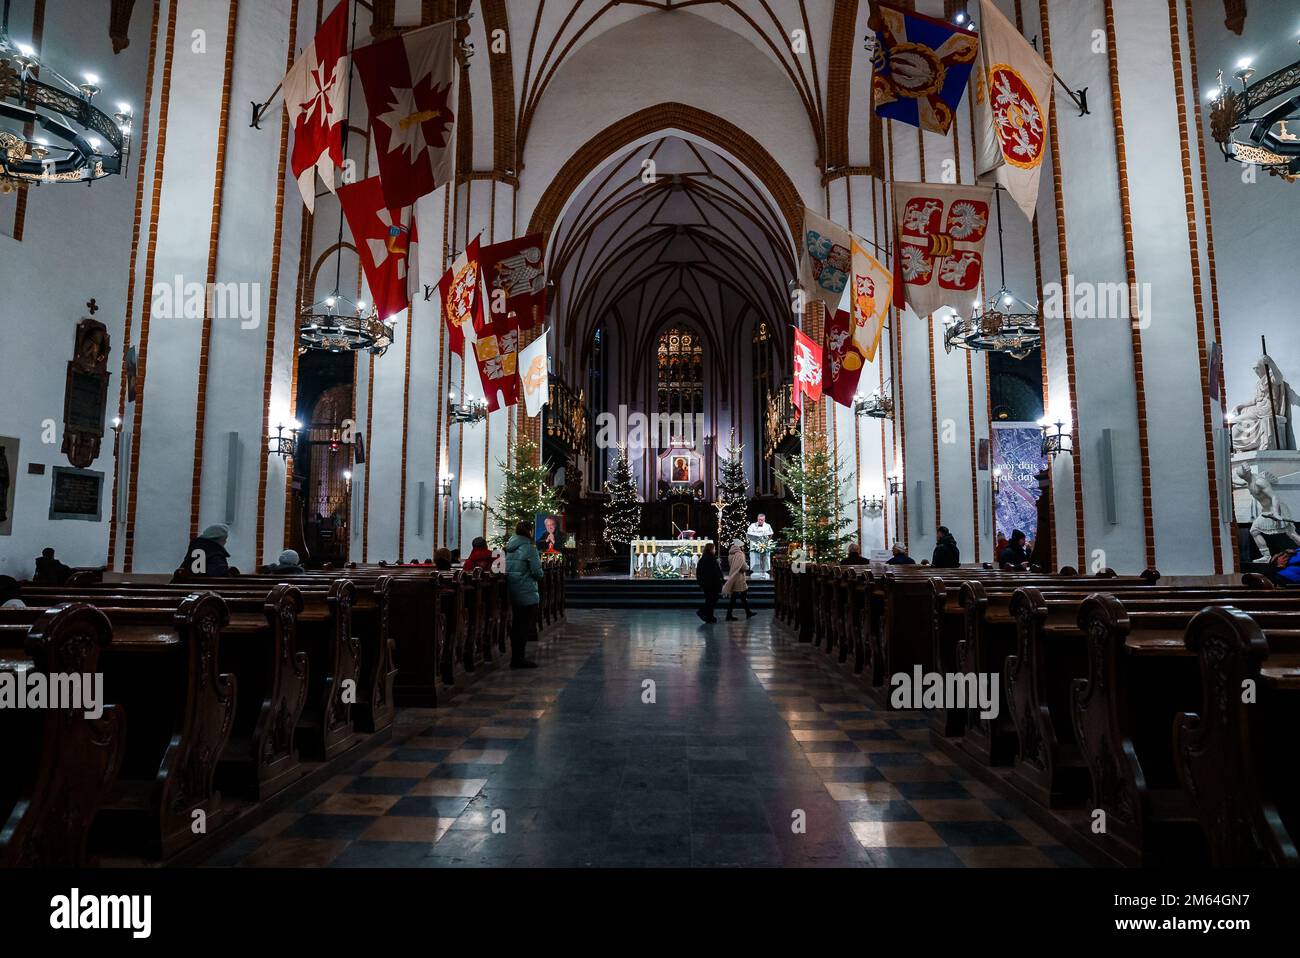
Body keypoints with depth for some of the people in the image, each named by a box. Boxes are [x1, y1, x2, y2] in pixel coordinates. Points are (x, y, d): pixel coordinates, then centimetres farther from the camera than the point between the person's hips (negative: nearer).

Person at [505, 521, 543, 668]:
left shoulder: (509, 548, 10)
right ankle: (518, 659, 2)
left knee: (516, 625, 16)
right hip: (527, 593, -8)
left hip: (512, 592, 8)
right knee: (524, 626, -1)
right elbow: (537, 572, -17)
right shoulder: (529, 548, -13)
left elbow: (505, 568, 15)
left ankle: (515, 658, 24)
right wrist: (539, 575, 6)